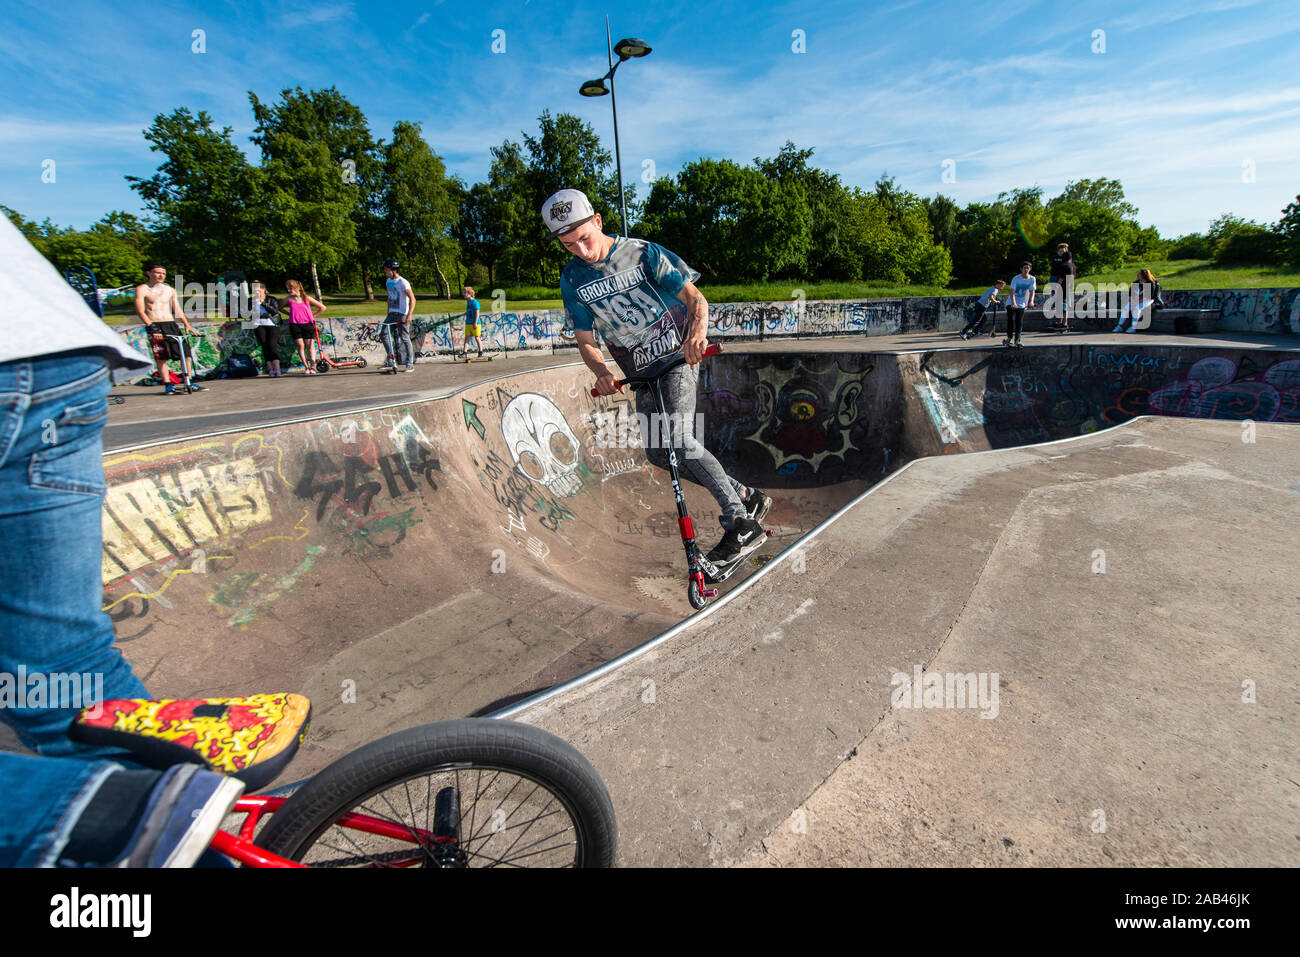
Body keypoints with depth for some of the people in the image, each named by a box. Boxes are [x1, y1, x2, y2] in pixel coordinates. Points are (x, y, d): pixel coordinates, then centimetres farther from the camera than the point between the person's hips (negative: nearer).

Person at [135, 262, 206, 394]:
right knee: (161, 358, -4)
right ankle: (168, 385, 2)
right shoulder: (142, 289, 0)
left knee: (185, 353, -4)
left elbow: (177, 310, 17)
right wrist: (151, 327, -19)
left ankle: (190, 382, 4)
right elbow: (140, 312, -8)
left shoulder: (170, 290, 15)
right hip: (154, 328, -4)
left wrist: (187, 325, 5)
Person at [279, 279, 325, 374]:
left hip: (307, 324, -2)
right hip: (295, 324, 2)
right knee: (301, 345, -1)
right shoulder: (289, 299, 5)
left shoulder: (306, 298, 0)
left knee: (310, 345, -2)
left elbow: (322, 307, 5)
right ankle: (306, 366, 3)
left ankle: (312, 366, -3)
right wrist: (290, 314, 12)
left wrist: (313, 316, 5)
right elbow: (280, 307, 23)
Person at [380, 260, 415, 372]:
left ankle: (410, 364, 4)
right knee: (384, 333, -4)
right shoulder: (388, 281, 14)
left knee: (404, 338, -5)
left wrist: (409, 315, -25)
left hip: (402, 314, -7)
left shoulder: (402, 282, -11)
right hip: (392, 313, 7)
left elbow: (412, 299, -16)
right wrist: (388, 313, 21)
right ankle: (391, 360, 3)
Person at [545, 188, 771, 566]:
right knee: (658, 454, 2)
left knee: (679, 439, -24)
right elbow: (585, 339, 1)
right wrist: (601, 373, -21)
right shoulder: (572, 278, 0)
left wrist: (697, 332, -36)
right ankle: (748, 496, 13)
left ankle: (741, 525, -17)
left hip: (677, 356, -6)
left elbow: (695, 298, -13)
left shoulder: (642, 253, -12)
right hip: (640, 372, 6)